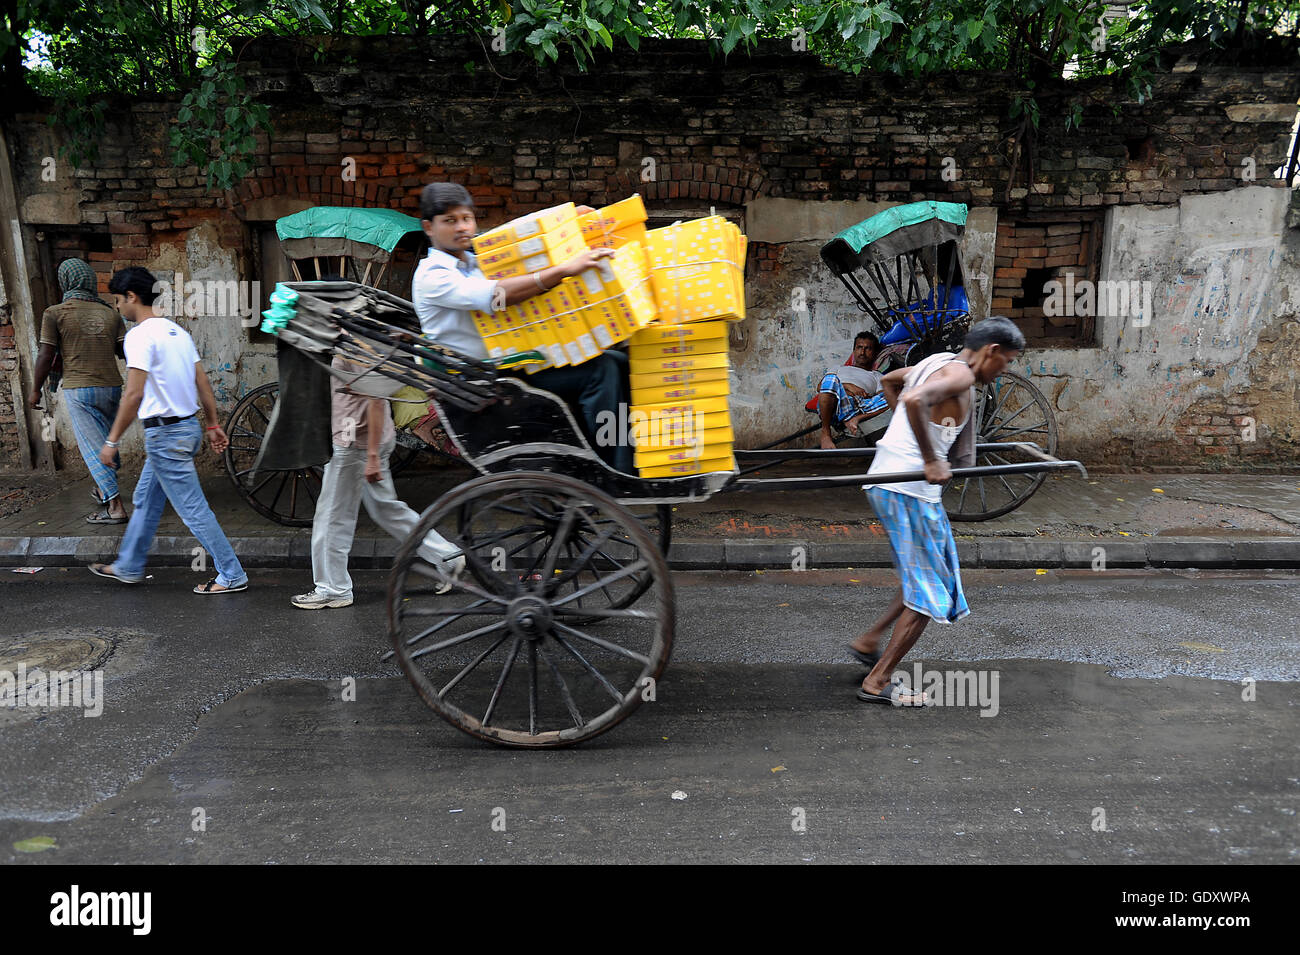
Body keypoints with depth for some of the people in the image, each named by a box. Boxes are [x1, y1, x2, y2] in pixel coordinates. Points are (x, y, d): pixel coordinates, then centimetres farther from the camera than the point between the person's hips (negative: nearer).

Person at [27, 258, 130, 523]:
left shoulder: (55, 313, -4)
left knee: (93, 447, -3)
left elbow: (46, 356, -5)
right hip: (111, 387, 4)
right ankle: (102, 489, 36)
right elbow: (126, 353, 4)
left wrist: (35, 390, 6)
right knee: (106, 440, 20)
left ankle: (115, 506, -10)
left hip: (78, 389, -4)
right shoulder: (110, 314, 6)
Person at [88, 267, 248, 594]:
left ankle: (232, 576, 1)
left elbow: (134, 394, -21)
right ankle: (129, 567, 35)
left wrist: (112, 441, -16)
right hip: (188, 427, 10)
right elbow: (203, 383, 12)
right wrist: (213, 425, 16)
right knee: (145, 500, 21)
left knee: (193, 509, -3)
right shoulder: (177, 331, 11)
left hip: (164, 434, -10)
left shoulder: (140, 335, -15)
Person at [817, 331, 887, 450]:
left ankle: (857, 419, -39)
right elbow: (820, 387, 18)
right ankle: (825, 433, -28)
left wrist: (868, 396, -6)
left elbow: (883, 399, 15)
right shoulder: (840, 370, 37)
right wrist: (847, 386, 3)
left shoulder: (877, 377, 34)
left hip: (864, 409, 0)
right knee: (830, 377, -32)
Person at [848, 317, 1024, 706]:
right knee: (929, 591, -1)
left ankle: (868, 641, 25)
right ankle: (877, 682, 3)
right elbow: (914, 400, -31)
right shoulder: (961, 375, -11)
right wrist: (931, 460, -25)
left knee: (928, 576, 22)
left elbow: (888, 381, 34)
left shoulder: (938, 362, 17)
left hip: (884, 482, 10)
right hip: (909, 490, -10)